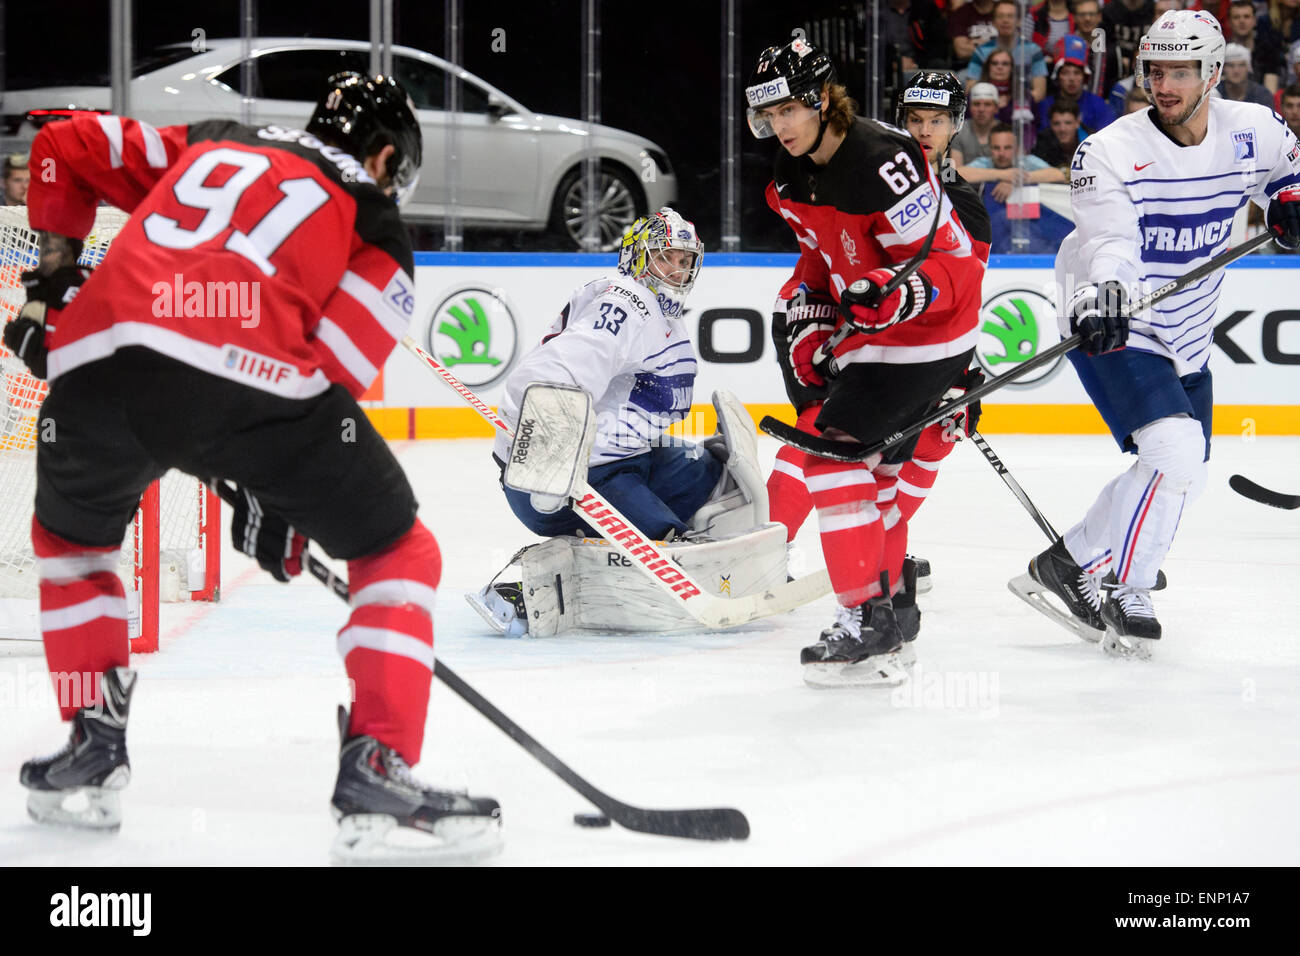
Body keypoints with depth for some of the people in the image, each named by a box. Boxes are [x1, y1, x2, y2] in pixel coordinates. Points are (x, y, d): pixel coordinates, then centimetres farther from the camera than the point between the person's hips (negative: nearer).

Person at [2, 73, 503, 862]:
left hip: (97, 358, 4)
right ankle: (377, 774, 3)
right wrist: (278, 502, 15)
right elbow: (335, 368, 8)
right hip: (250, 372, -4)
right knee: (398, 554, 15)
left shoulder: (210, 143, 34)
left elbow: (64, 148, 35)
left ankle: (94, 748, 32)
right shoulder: (375, 222, 21)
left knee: (71, 535, 35)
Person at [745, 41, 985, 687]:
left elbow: (950, 266, -24)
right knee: (874, 462, 17)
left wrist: (893, 295, -40)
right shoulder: (794, 174, 3)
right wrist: (808, 333, 8)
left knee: (832, 446, -15)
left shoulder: (882, 162, -26)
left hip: (926, 337, -10)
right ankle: (889, 604, 31)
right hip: (870, 327, 10)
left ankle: (870, 618, -14)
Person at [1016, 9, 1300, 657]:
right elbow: (1109, 234, -32)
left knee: (1181, 474, 15)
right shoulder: (1111, 151, -19)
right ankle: (1125, 594, -12)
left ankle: (1070, 562, 31)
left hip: (1187, 337, 7)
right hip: (1111, 326, -7)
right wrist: (1105, 292, -52)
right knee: (1175, 448, -25)